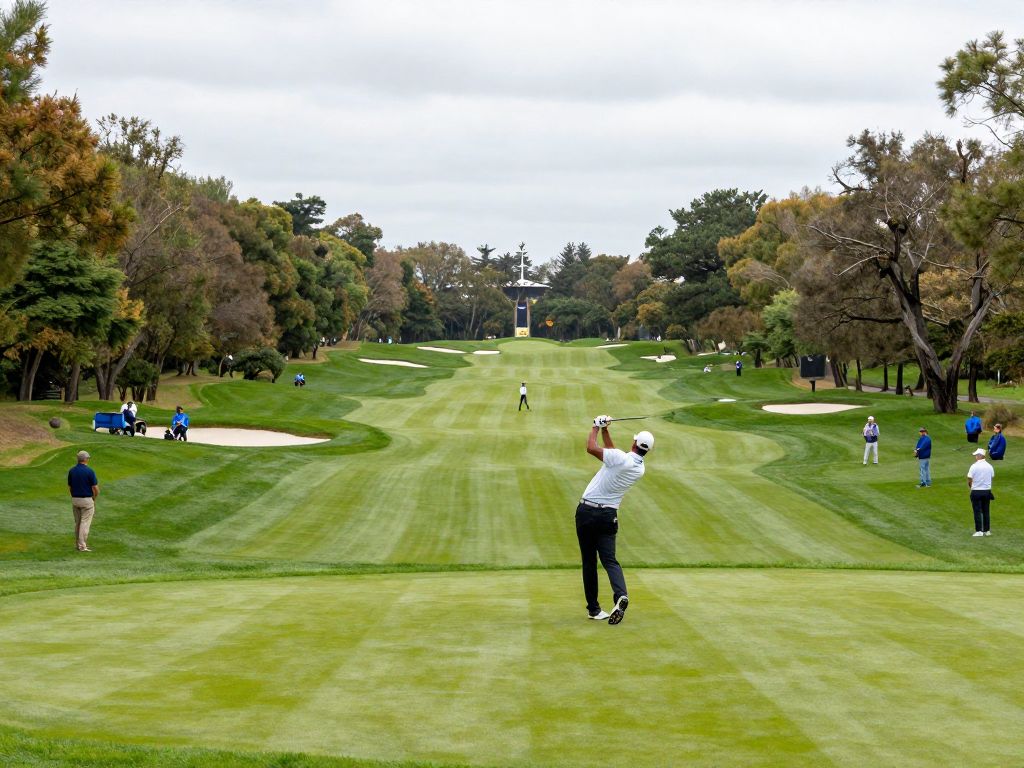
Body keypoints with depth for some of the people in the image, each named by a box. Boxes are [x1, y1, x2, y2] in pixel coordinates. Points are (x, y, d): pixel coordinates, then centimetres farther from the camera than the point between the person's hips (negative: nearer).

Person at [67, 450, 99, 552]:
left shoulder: (71, 471, 3)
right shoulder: (89, 471, -14)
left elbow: (69, 487, 9)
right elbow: (95, 488, -12)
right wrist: (94, 497, 7)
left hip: (75, 499, 6)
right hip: (87, 500, -6)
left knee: (77, 523, 16)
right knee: (85, 523, -3)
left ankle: (78, 544, 22)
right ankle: (82, 546, -6)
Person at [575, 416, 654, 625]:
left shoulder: (620, 458, -16)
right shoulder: (640, 469, 6)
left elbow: (591, 448, -15)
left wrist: (597, 427, 0)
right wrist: (605, 430, 20)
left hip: (587, 512, -4)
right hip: (608, 515, 4)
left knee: (589, 561, 7)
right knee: (609, 560, 0)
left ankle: (593, 608, 9)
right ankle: (620, 595, -29)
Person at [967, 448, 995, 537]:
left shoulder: (974, 466, -13)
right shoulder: (989, 466, 1)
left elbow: (969, 480, -10)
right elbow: (992, 477, 5)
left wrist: (971, 486, 10)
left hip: (976, 492, -4)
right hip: (987, 491, 4)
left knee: (977, 512, 0)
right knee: (986, 512, 13)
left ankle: (979, 531, -2)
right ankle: (987, 530, 16)